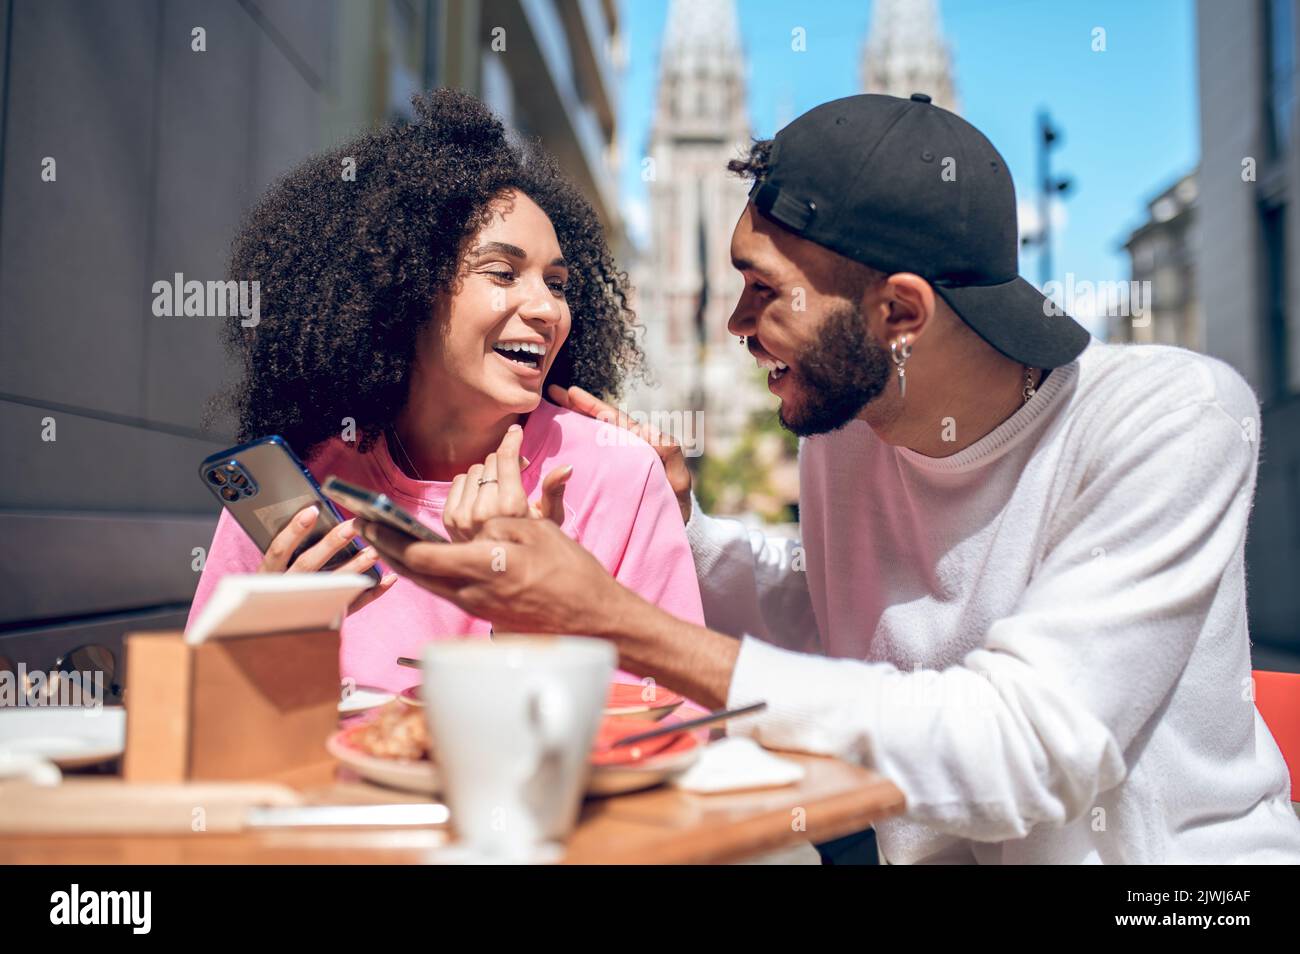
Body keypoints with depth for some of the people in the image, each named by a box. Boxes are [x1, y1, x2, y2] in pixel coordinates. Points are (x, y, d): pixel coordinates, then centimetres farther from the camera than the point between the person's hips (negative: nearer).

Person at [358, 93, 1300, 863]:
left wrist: (621, 625, -30)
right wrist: (677, 519, -3)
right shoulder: (842, 427, -5)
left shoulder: (1175, 420, -20)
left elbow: (1020, 749, -28)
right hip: (937, 845, 3)